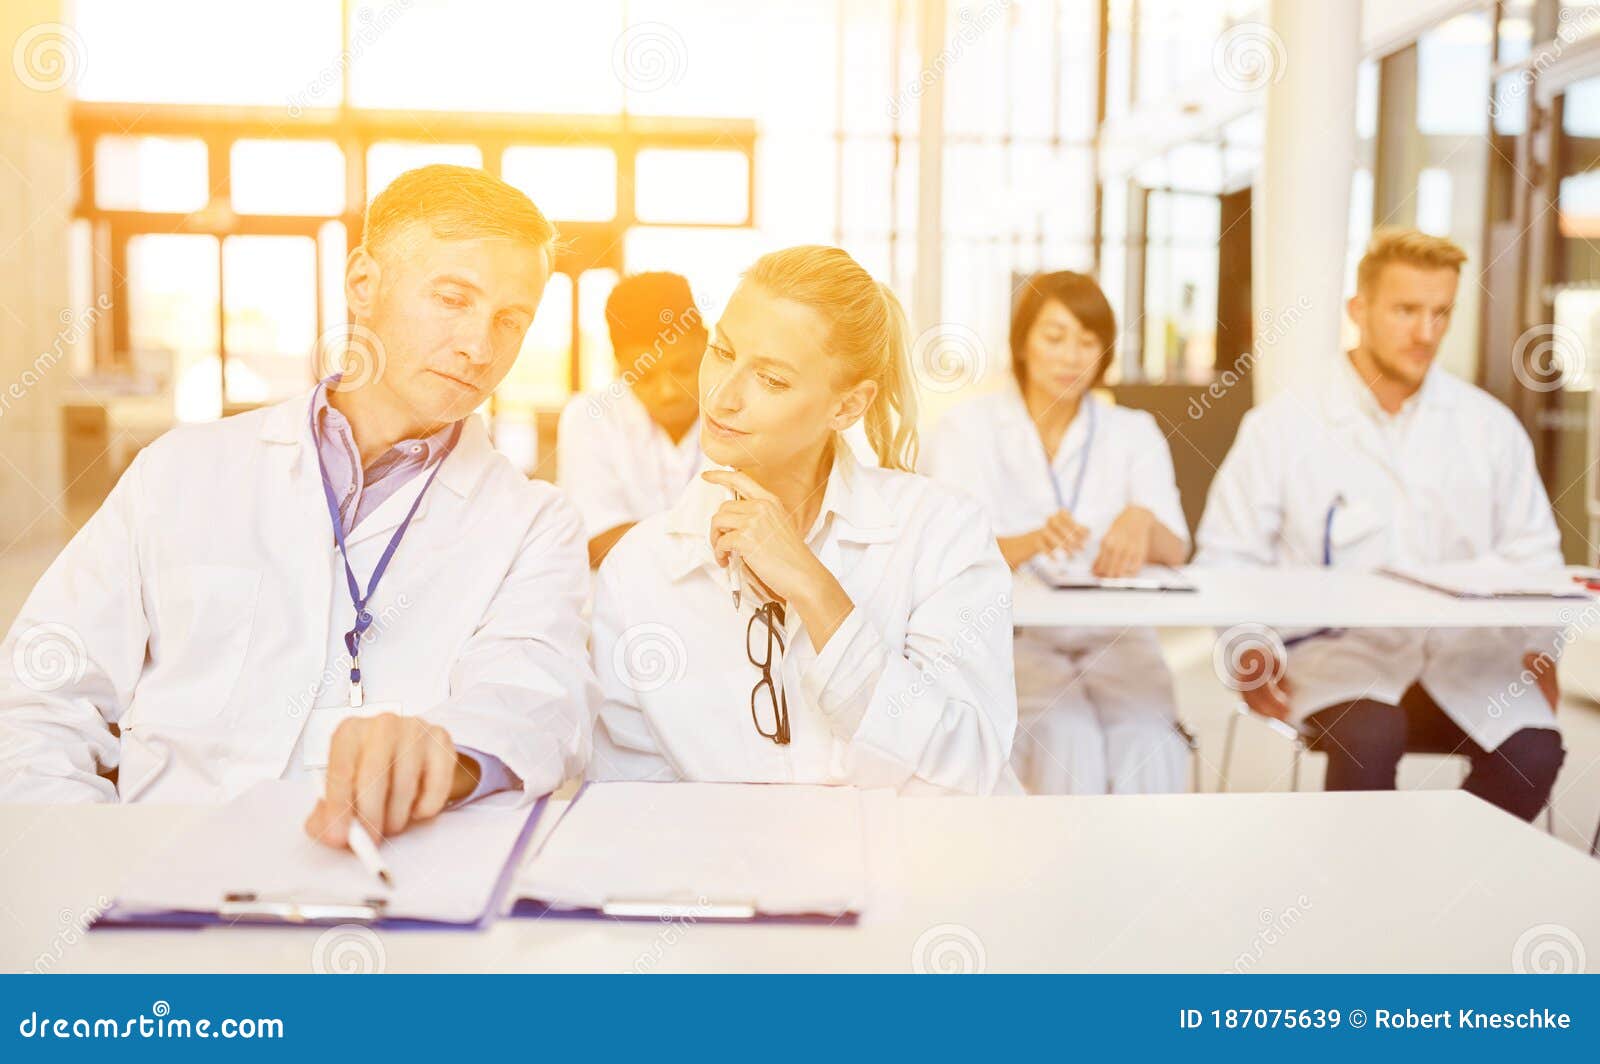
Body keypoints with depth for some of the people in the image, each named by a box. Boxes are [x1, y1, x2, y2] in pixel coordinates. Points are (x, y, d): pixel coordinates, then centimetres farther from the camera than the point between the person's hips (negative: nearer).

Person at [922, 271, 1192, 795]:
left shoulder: (1133, 432, 13)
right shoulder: (965, 428, 4)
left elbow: (1174, 553, 2)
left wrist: (1142, 520, -22)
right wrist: (1034, 540, -29)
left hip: (1113, 636, 2)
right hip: (1005, 634, -2)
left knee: (1145, 742, -27)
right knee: (1066, 739, -30)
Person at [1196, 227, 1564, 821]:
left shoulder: (1490, 427, 10)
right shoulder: (1281, 427, 1)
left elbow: (1532, 554, 17)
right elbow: (1228, 560, 2)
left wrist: (1538, 648, 0)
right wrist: (1250, 652, -14)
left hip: (1464, 652, 3)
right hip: (1334, 647, -3)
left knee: (1533, 749, -24)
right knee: (1370, 738, -34)